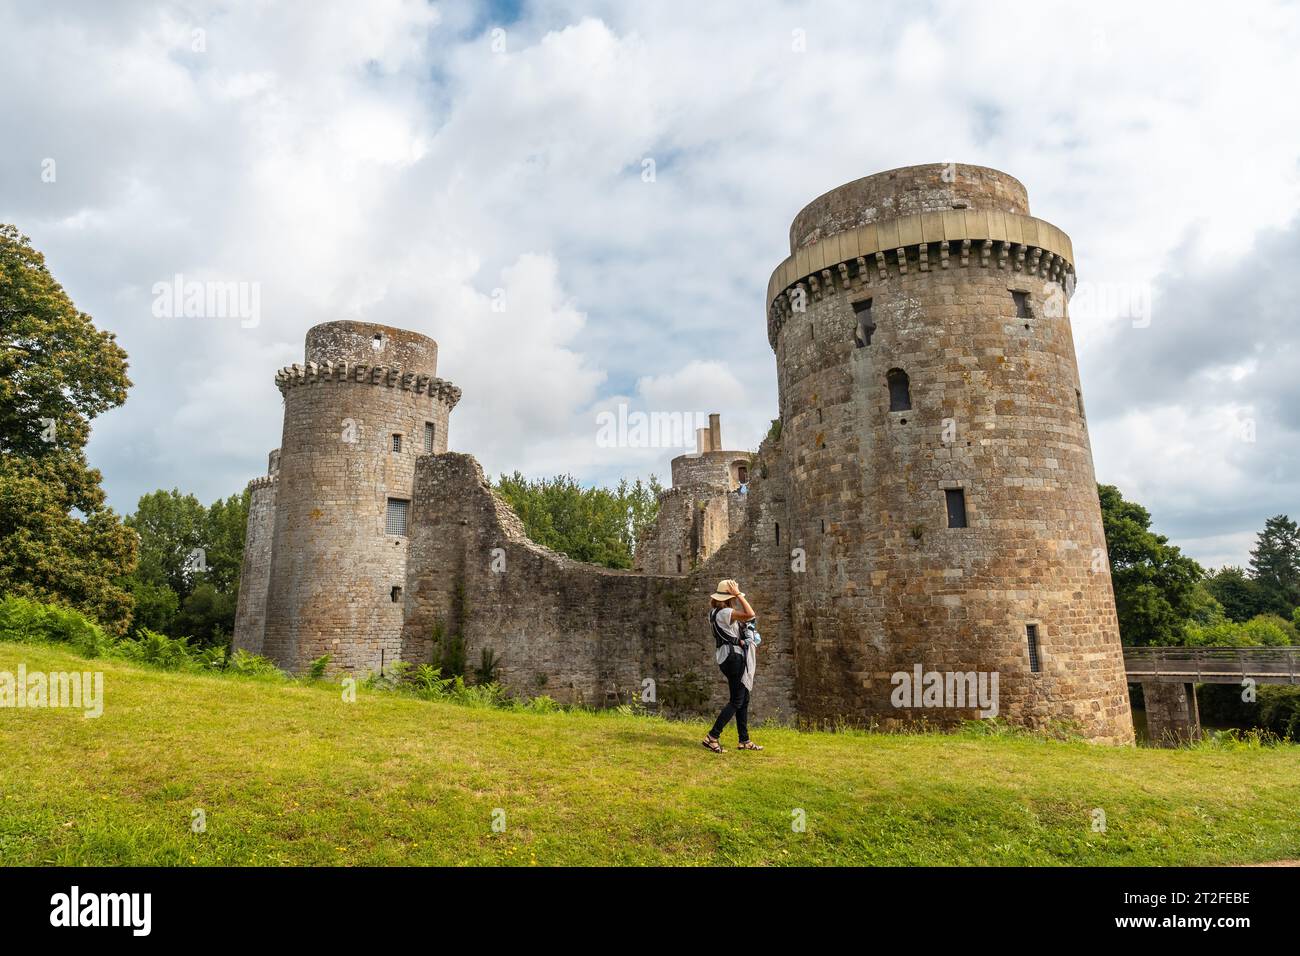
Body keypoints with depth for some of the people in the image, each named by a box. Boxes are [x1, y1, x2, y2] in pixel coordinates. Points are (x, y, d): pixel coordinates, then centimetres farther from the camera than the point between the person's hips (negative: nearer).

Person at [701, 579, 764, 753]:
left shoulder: (715, 612, 12)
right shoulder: (725, 612, -18)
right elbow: (750, 614, -23)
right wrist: (738, 594, -18)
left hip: (729, 657, 10)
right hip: (733, 655, -10)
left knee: (744, 699, 15)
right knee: (736, 701, -6)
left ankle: (745, 740, 20)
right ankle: (712, 737, -7)